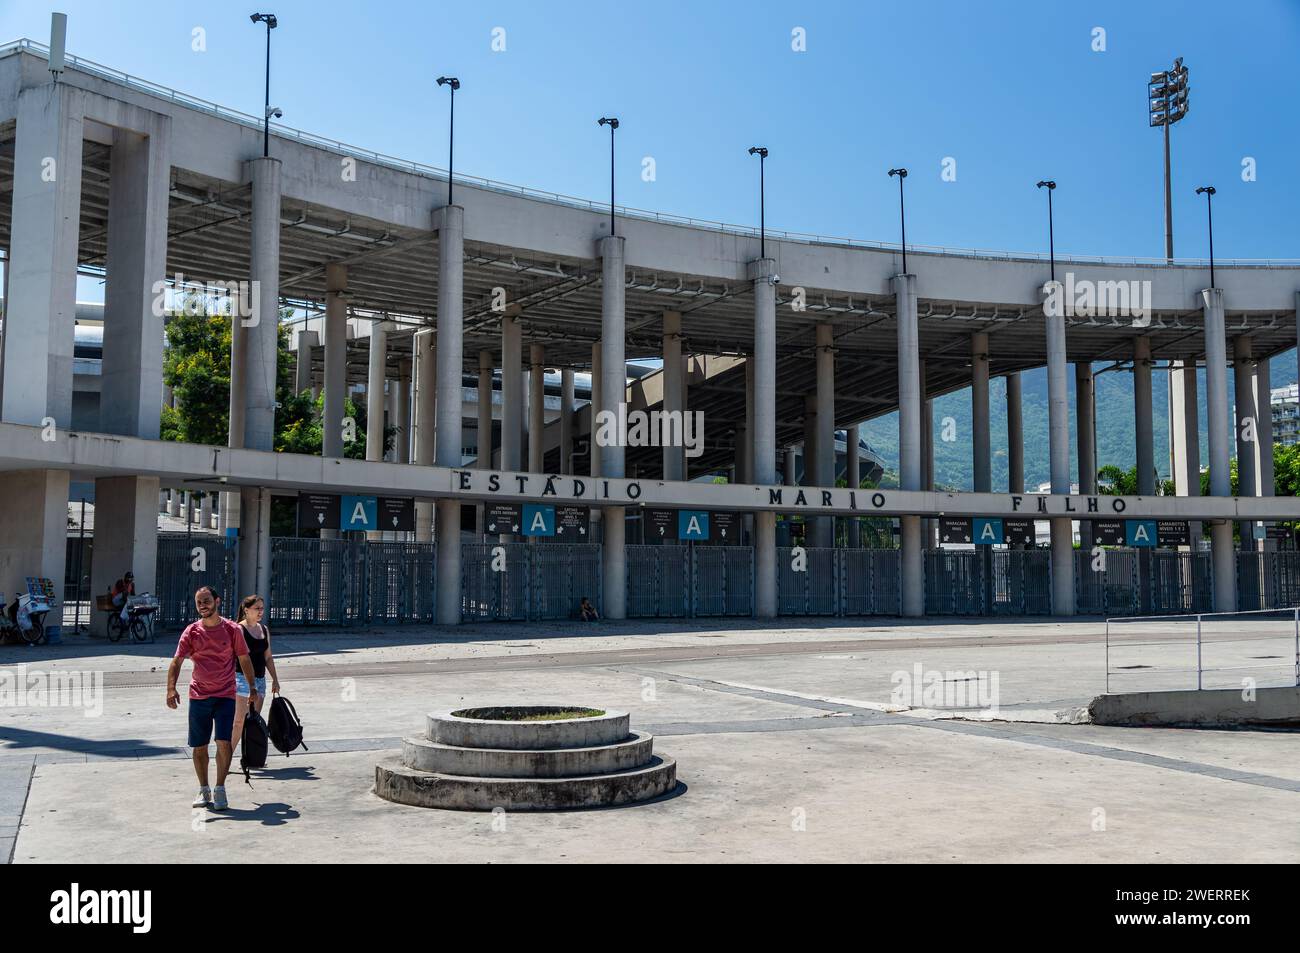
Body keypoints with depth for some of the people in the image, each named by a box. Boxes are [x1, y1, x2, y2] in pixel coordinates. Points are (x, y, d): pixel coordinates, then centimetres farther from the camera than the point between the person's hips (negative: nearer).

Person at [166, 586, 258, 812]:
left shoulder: (232, 630, -1)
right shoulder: (191, 632, 2)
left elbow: (244, 660, 6)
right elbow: (177, 661, -4)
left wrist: (253, 687, 6)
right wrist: (171, 688, -19)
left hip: (225, 696, -2)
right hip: (198, 696, 2)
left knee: (224, 742, -12)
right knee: (199, 747, 8)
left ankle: (220, 789, 0)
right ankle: (203, 790, 23)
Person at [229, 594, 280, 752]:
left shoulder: (264, 629, 12)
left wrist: (275, 680, 17)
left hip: (260, 679, 7)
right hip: (242, 678, -7)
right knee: (240, 721, -11)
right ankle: (228, 756, -5)